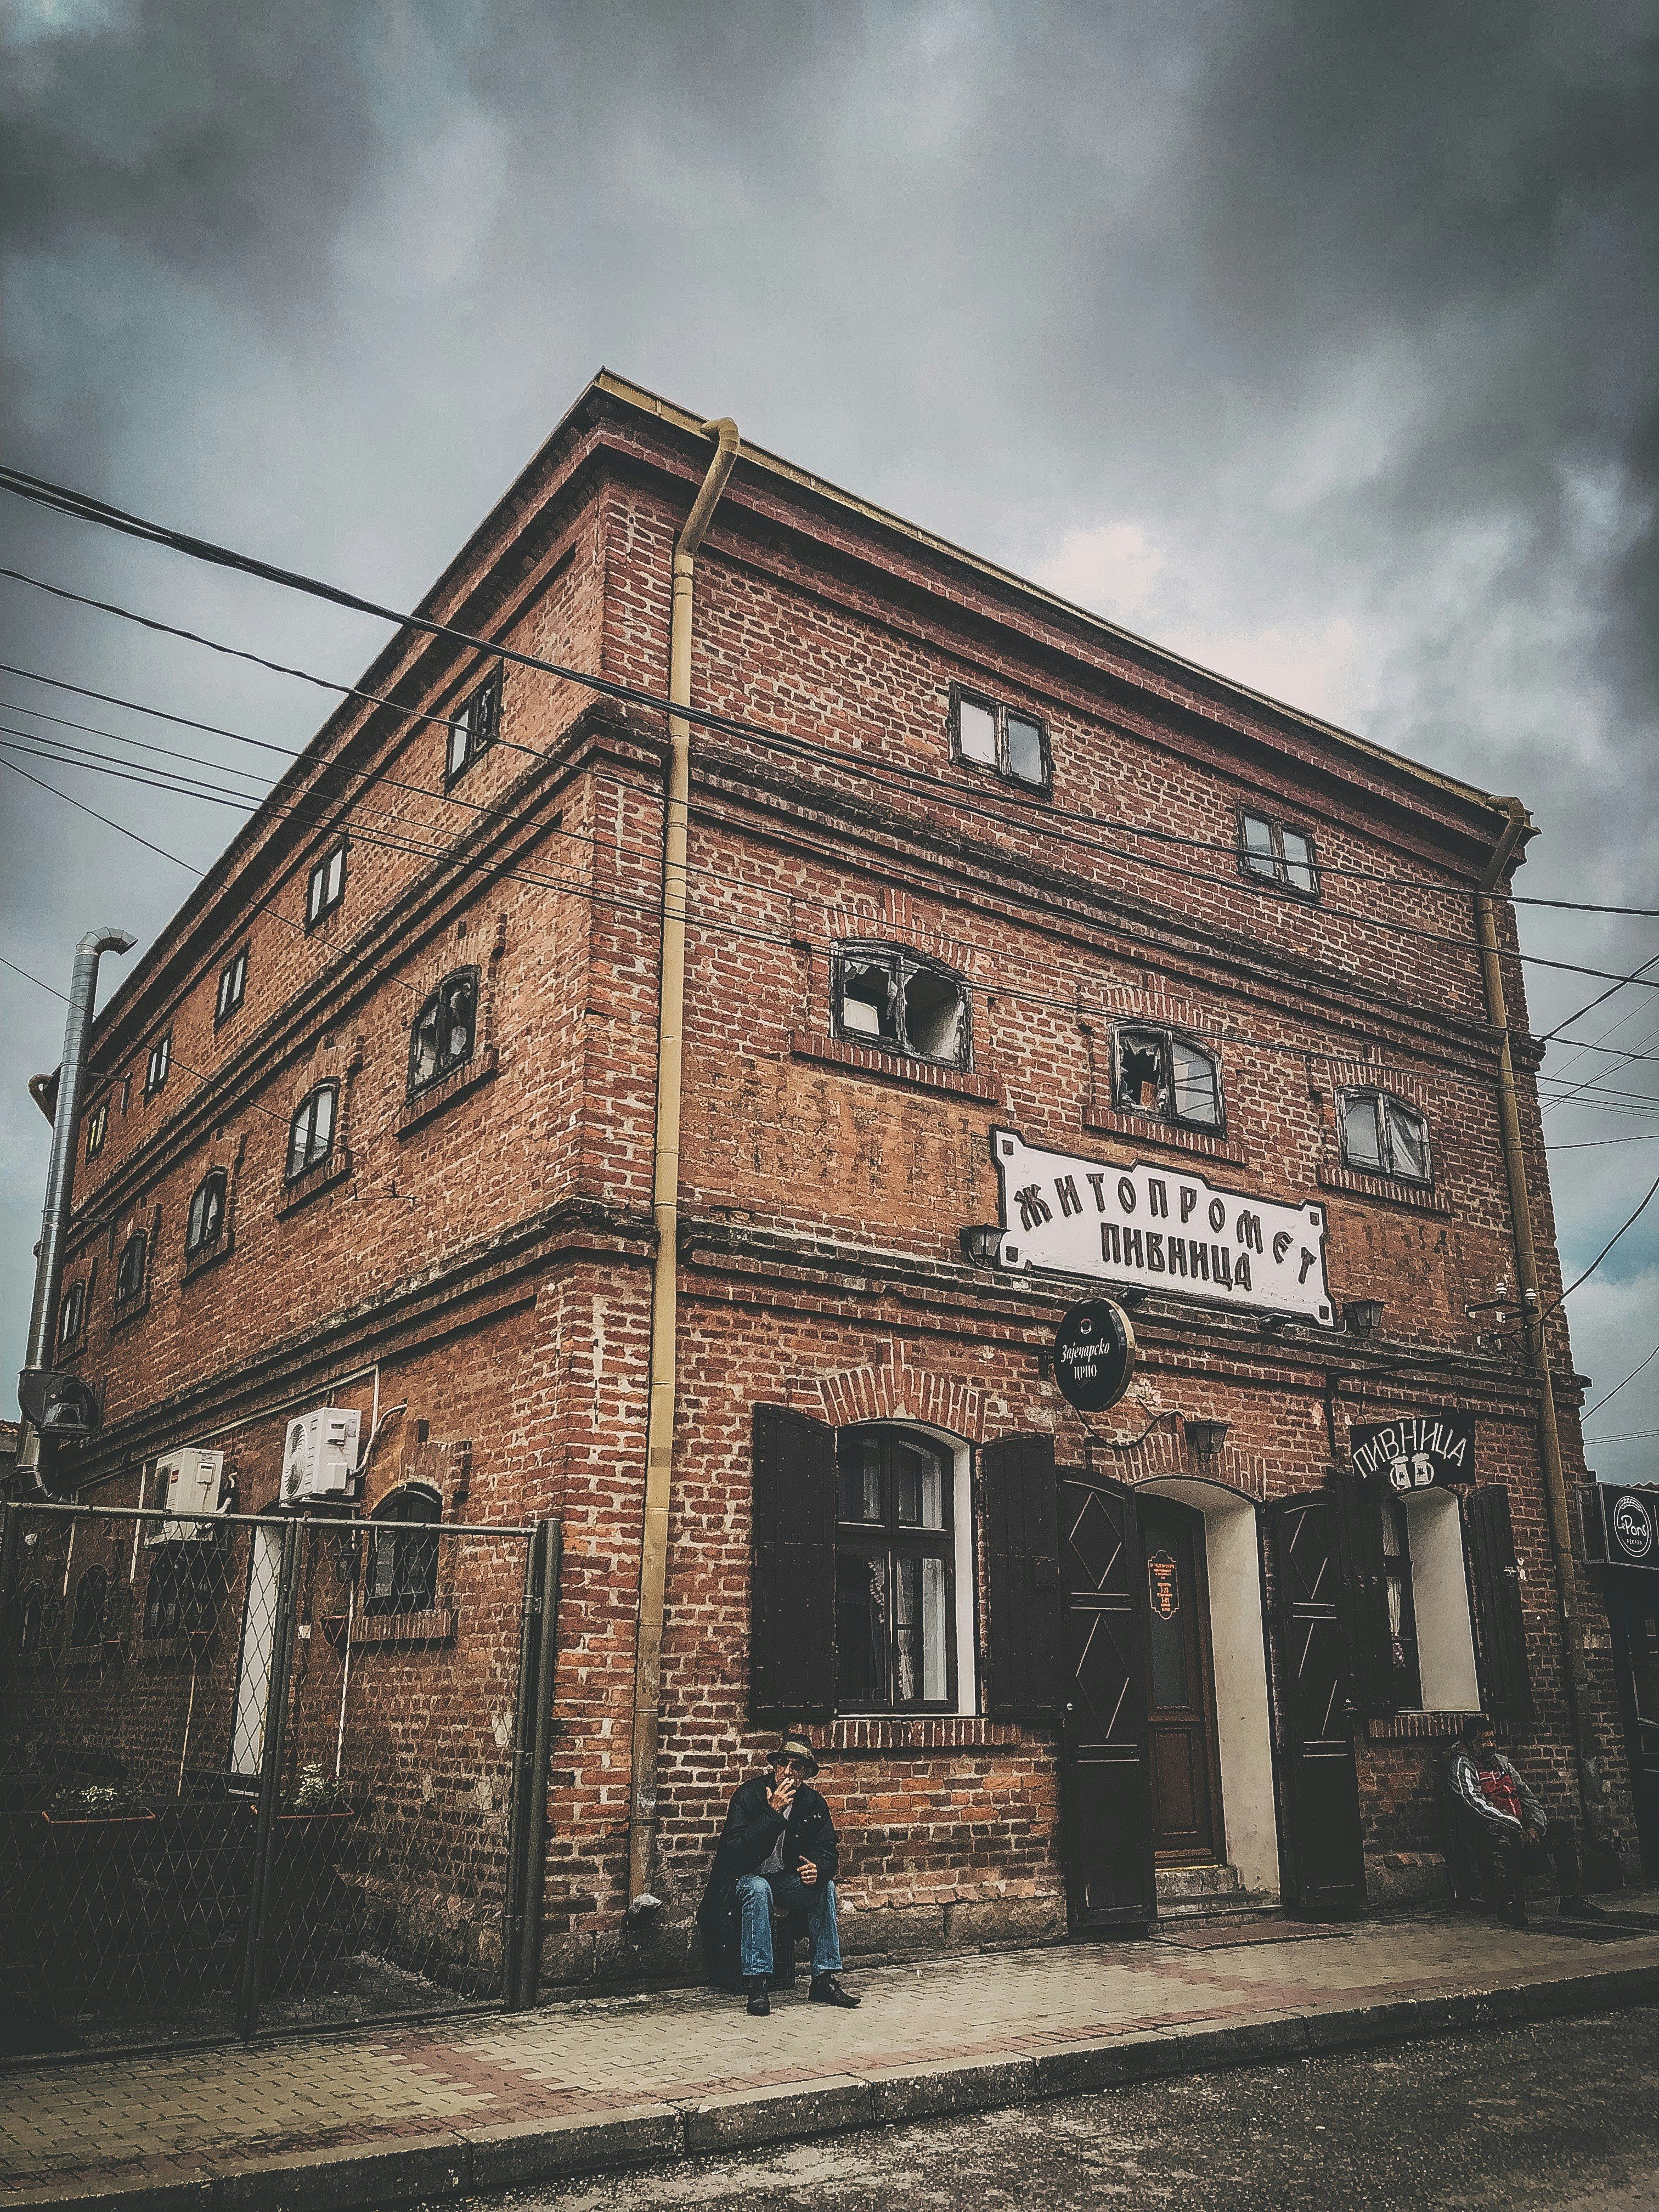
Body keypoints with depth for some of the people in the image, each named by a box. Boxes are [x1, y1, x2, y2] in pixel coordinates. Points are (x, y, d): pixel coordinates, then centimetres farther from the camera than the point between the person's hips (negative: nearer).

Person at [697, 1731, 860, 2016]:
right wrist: (773, 1812, -31)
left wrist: (818, 1869, -26)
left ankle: (825, 1979, -16)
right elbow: (735, 1849, -26)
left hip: (783, 1880, 5)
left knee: (825, 1886, -20)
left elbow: (828, 1852, -2)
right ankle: (757, 1986, -36)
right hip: (746, 1878, -4)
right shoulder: (749, 1795, -16)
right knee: (757, 1888, -36)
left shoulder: (812, 1803, -3)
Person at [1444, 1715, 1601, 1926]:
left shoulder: (1502, 1762, 23)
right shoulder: (1461, 1766, -1)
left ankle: (1572, 1899, -7)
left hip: (1520, 1827, 8)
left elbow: (1527, 1797, 18)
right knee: (1500, 1832, -40)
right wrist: (1517, 1827, -19)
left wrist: (1536, 1827, -3)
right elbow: (1475, 1805, -14)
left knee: (1561, 1829, -8)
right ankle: (1508, 1904, -38)